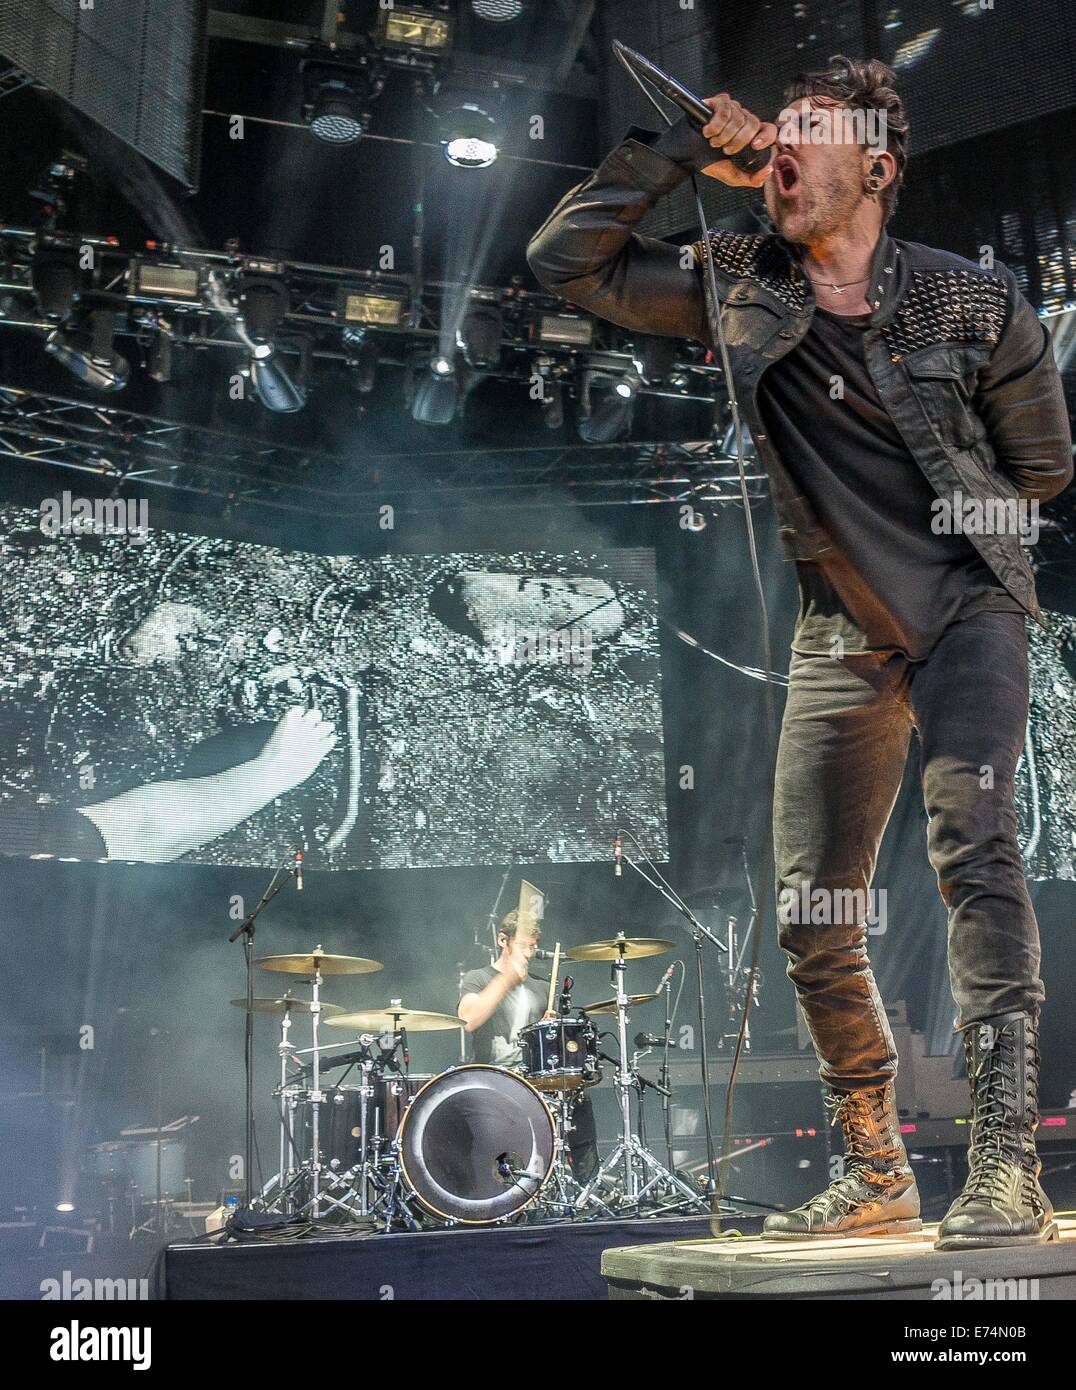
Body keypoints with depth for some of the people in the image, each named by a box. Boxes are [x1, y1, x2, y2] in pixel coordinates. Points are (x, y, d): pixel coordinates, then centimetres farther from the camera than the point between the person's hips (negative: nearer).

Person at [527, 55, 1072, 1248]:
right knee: (812, 920, 2)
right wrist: (681, 152, -2)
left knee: (971, 843, -25)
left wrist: (931, 503, 8)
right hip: (841, 635, 4)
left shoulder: (975, 301, -3)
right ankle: (875, 1177, 18)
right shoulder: (736, 286, 4)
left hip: (968, 608, -3)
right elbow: (564, 260, 3)